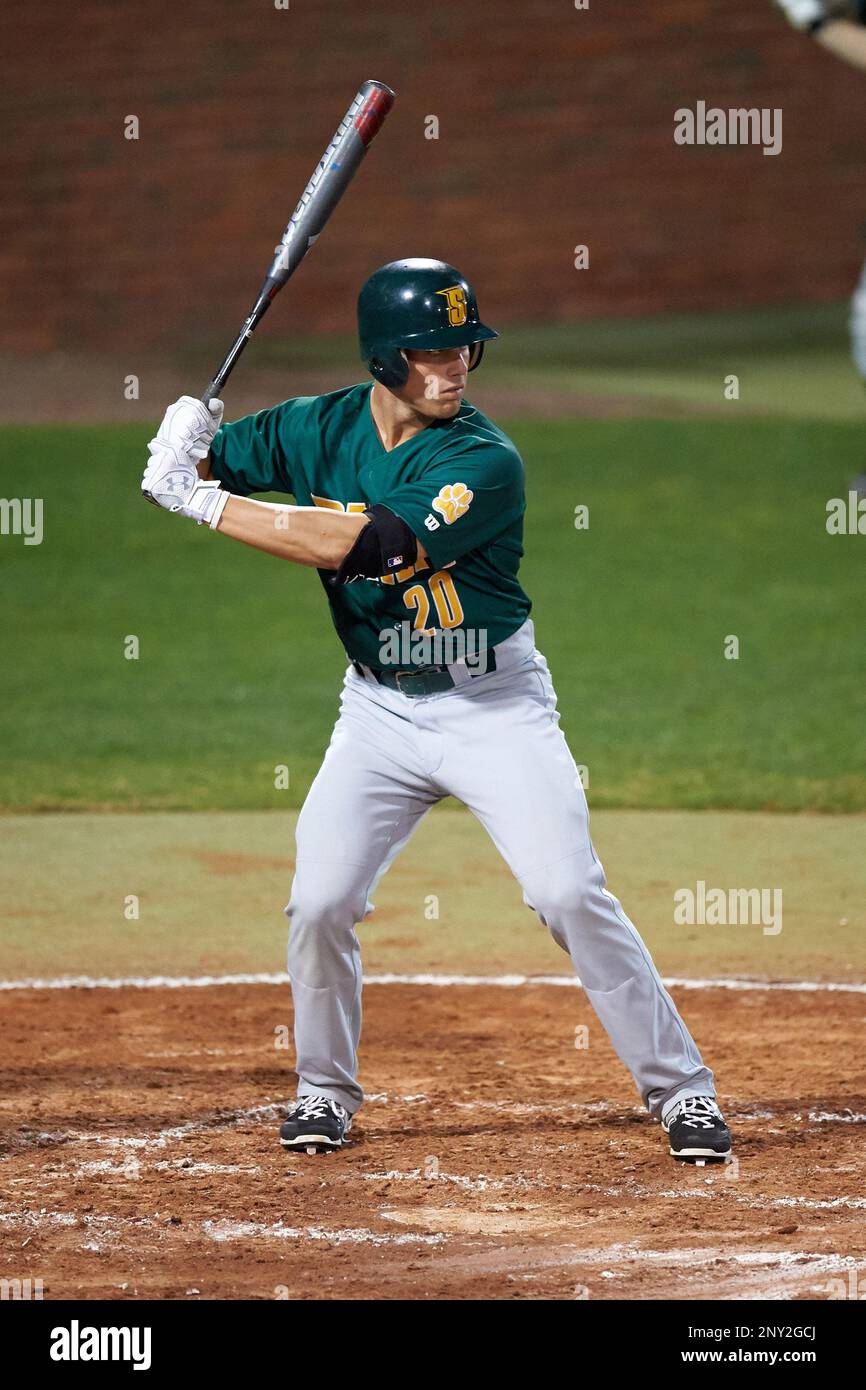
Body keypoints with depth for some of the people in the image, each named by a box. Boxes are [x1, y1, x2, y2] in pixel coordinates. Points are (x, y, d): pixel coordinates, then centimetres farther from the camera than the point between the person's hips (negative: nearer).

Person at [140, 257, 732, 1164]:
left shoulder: (485, 462, -22)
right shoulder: (321, 428, -5)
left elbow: (366, 545, -32)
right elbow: (185, 472, 4)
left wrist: (206, 506, -31)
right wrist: (191, 443, -22)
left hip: (494, 706, -4)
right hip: (380, 708, 4)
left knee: (569, 893, -13)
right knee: (320, 904, -6)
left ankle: (680, 1089, -3)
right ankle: (324, 1090, 17)